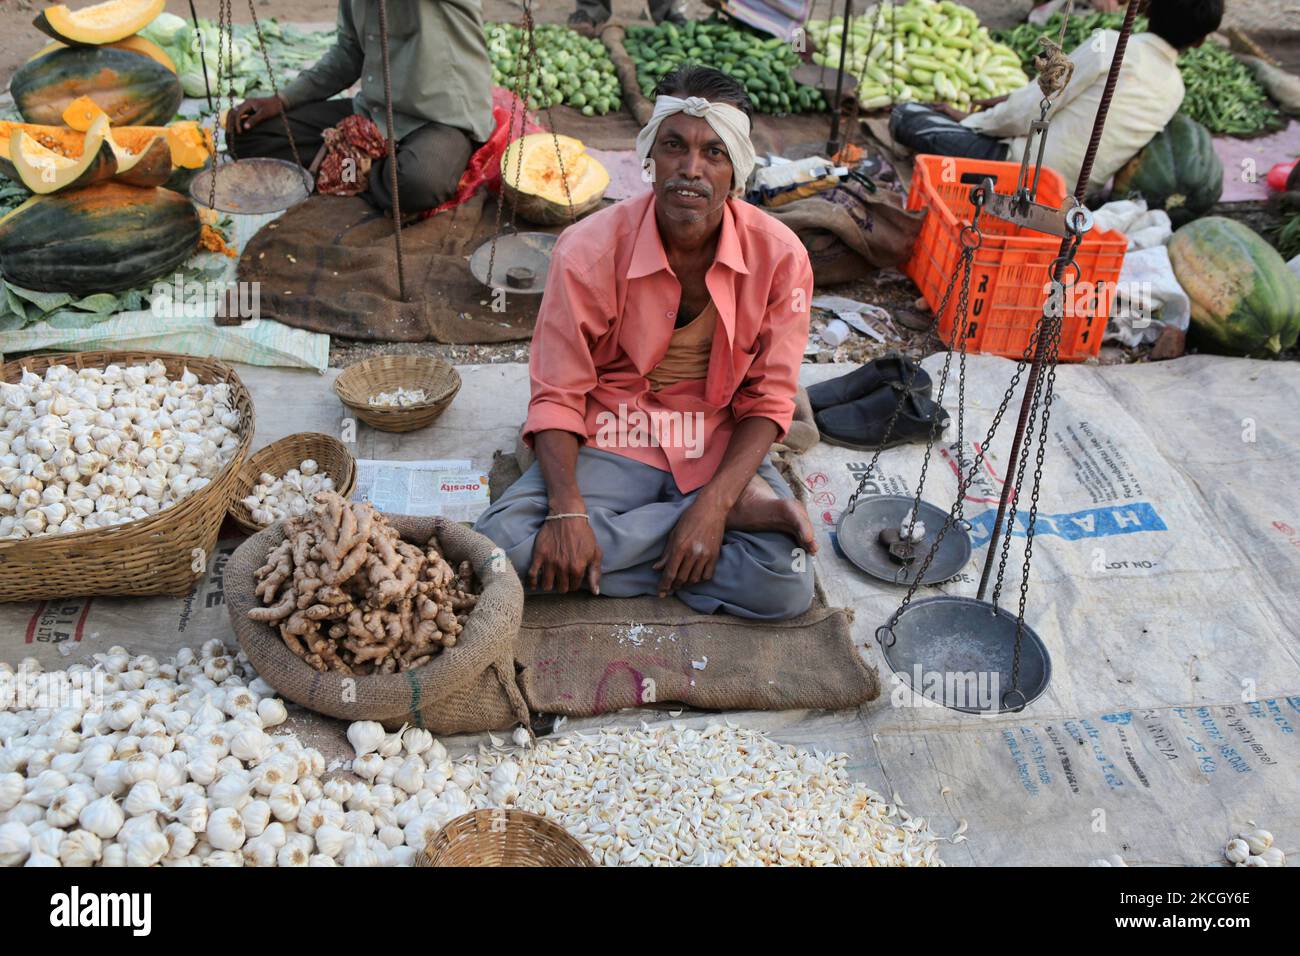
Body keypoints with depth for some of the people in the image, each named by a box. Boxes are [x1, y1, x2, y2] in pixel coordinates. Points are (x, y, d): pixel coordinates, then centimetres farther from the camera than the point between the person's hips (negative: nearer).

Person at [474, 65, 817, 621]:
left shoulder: (779, 256, -11)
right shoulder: (589, 249, -14)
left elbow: (768, 400, -6)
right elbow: (558, 395, -9)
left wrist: (713, 502, -21)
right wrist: (567, 509, -25)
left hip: (721, 449, -2)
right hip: (612, 444, 2)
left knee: (785, 586, -29)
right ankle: (738, 510, -18)